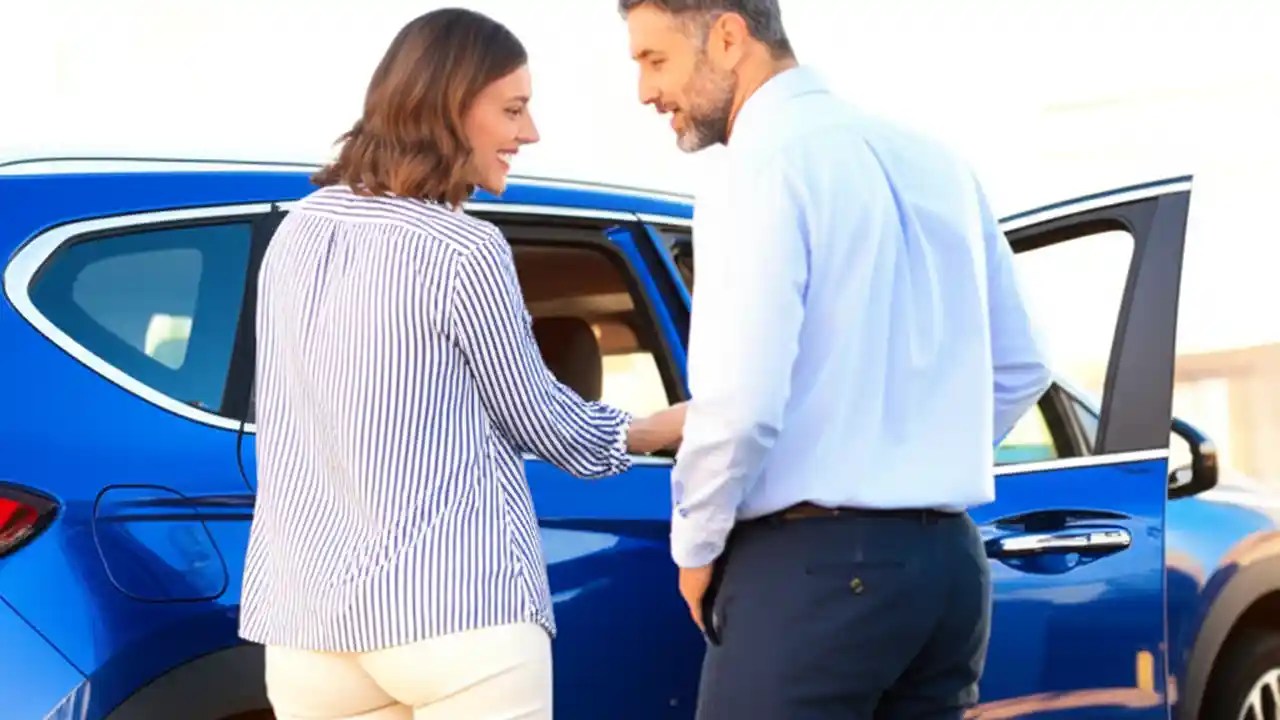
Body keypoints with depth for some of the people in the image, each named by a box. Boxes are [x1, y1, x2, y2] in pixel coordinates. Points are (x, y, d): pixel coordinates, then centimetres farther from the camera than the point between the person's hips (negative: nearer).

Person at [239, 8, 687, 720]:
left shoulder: (297, 231, 10)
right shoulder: (464, 251, -11)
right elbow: (541, 422, 0)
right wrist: (669, 426, 17)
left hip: (307, 618, 6)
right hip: (456, 610, -6)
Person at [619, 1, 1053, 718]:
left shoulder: (764, 166, -11)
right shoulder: (934, 162, 13)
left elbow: (740, 399, -19)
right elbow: (1019, 368, 20)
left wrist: (696, 548, -5)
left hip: (813, 566, -8)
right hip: (948, 555, 8)